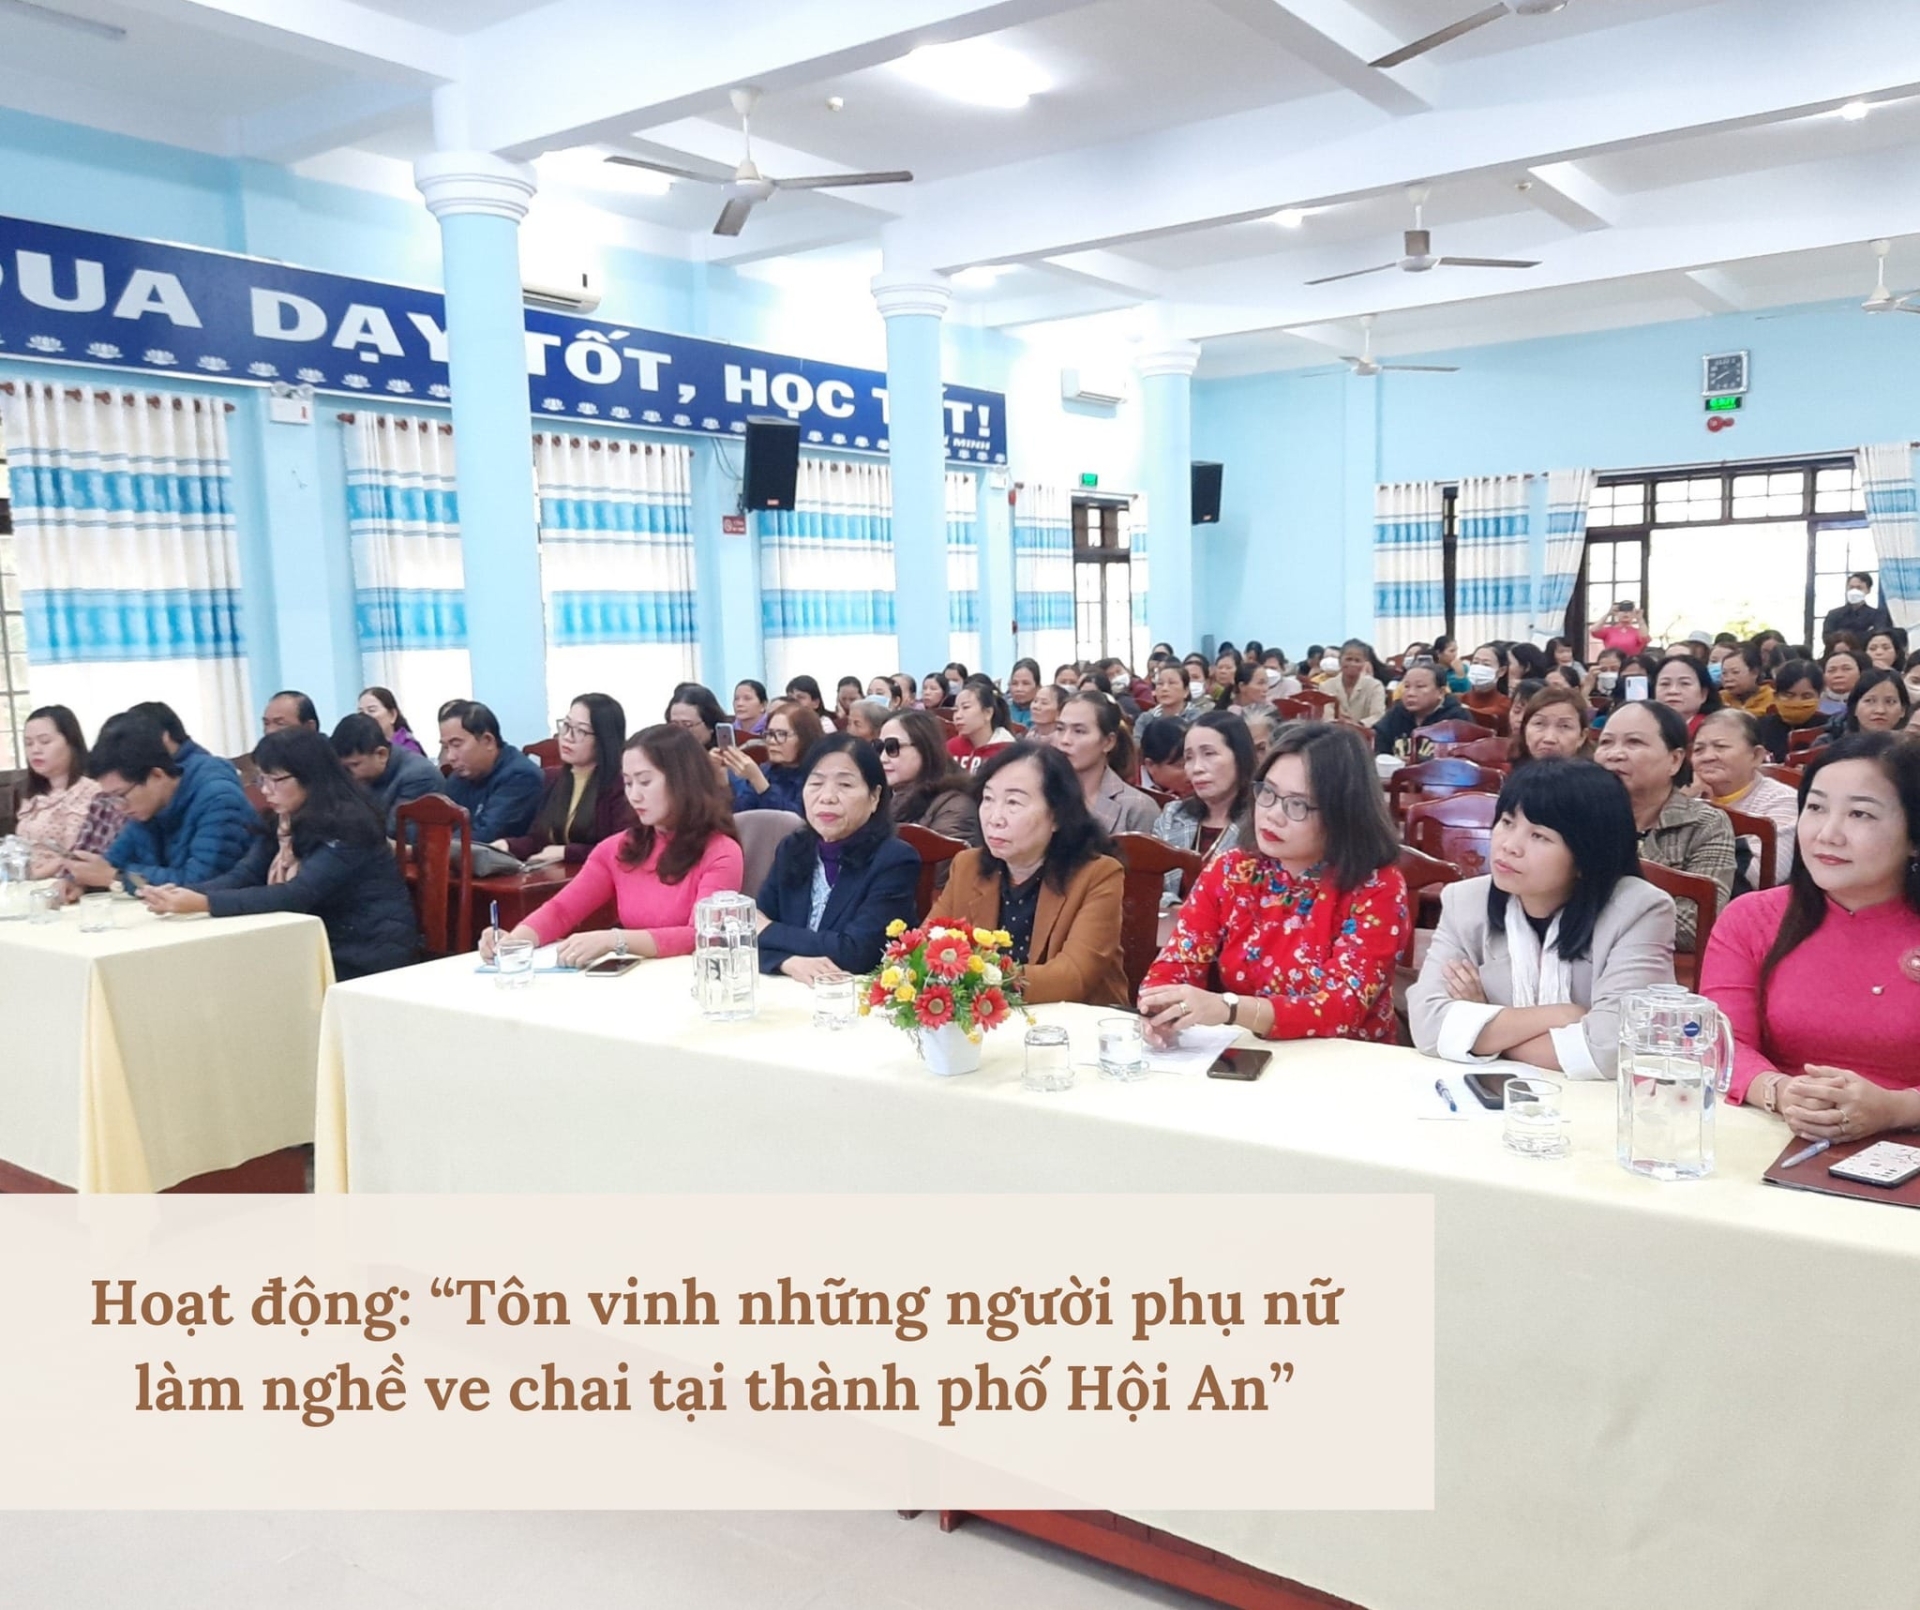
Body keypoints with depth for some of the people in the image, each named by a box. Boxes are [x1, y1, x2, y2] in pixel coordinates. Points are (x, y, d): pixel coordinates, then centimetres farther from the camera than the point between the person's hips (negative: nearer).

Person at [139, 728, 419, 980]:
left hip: (369, 955, -7)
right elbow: (243, 875, -6)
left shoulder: (346, 826, -20)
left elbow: (298, 895, -28)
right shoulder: (279, 822, 5)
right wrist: (183, 893, -24)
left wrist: (203, 903, -34)